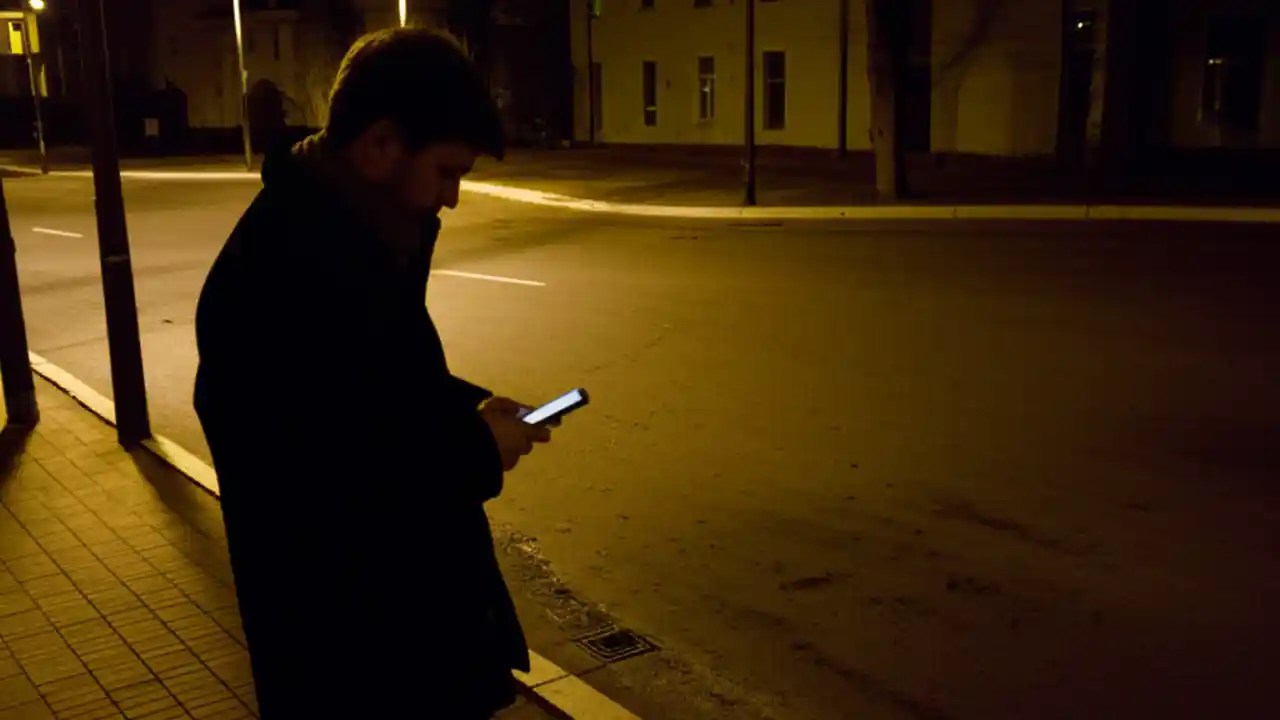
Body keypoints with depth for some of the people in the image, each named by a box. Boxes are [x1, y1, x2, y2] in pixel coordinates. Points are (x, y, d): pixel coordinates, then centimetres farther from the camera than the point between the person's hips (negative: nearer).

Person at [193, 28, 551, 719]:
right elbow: (320, 495, -31)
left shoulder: (357, 231, 1)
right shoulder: (280, 272, -30)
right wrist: (475, 451, -20)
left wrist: (471, 408, -2)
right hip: (344, 633, -9)